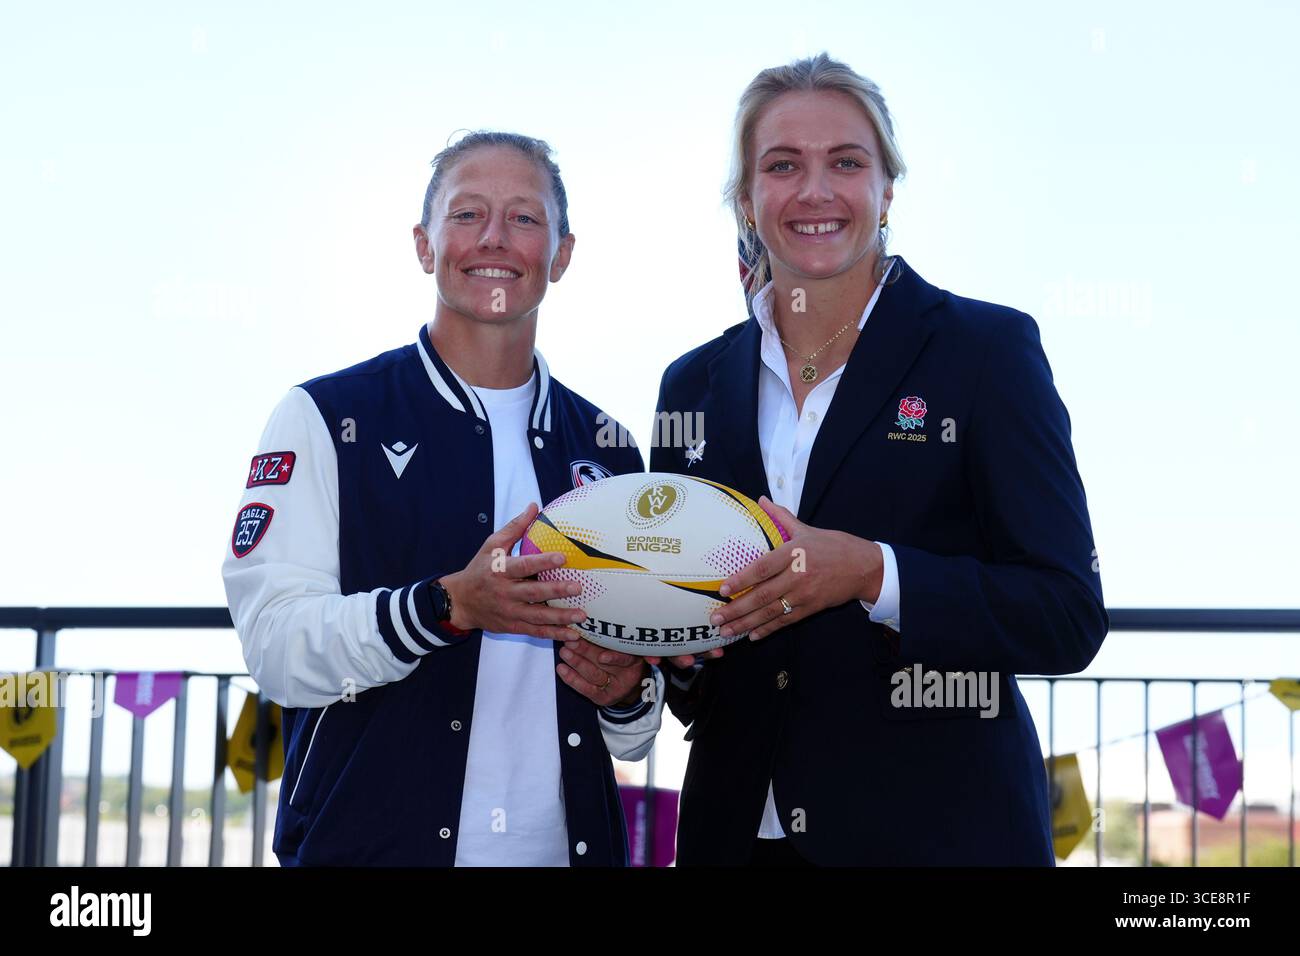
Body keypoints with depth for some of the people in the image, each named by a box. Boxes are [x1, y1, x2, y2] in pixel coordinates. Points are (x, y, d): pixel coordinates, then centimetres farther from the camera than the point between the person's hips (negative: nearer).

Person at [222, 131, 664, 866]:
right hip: (371, 841, -3)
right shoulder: (325, 419, -1)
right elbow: (276, 642, -12)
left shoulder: (606, 449, 10)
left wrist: (628, 694, -6)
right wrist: (450, 604, -25)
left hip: (568, 844, 4)